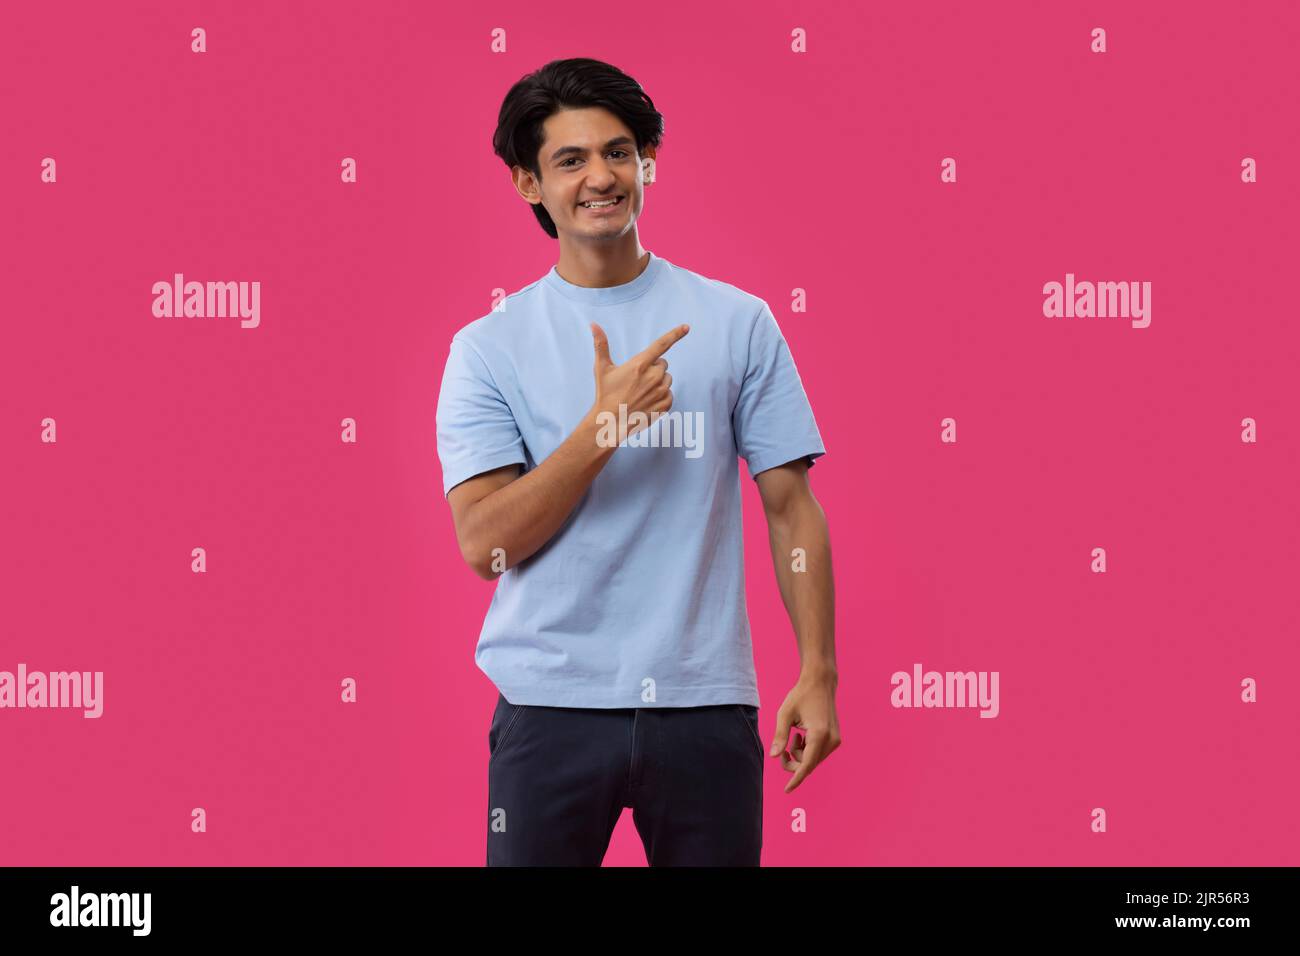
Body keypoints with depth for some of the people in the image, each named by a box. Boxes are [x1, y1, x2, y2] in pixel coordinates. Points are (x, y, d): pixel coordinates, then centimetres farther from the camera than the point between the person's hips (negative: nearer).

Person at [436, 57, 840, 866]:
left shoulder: (738, 323, 5)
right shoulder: (489, 347, 2)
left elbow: (791, 507, 5)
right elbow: (484, 542, -7)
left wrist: (819, 672, -2)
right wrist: (604, 426, -16)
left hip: (705, 706, 1)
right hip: (551, 703, -1)